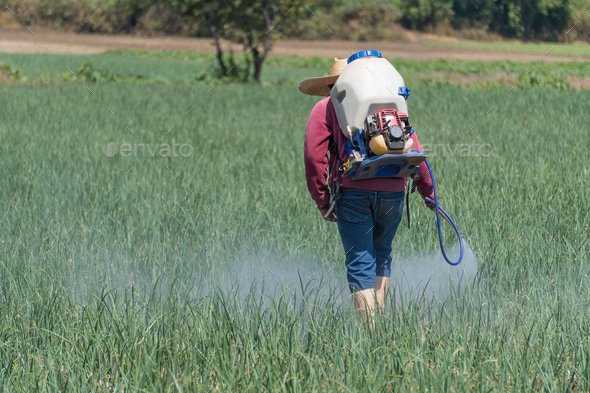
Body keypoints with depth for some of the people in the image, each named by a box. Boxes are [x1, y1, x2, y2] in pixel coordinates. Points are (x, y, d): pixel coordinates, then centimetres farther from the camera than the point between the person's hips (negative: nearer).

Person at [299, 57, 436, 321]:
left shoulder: (326, 108, 12)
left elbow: (314, 156, 1)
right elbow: (415, 151, 18)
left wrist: (322, 201, 4)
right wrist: (428, 192, 23)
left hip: (353, 191, -3)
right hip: (393, 189, 3)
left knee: (361, 261, 0)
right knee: (381, 254, 21)